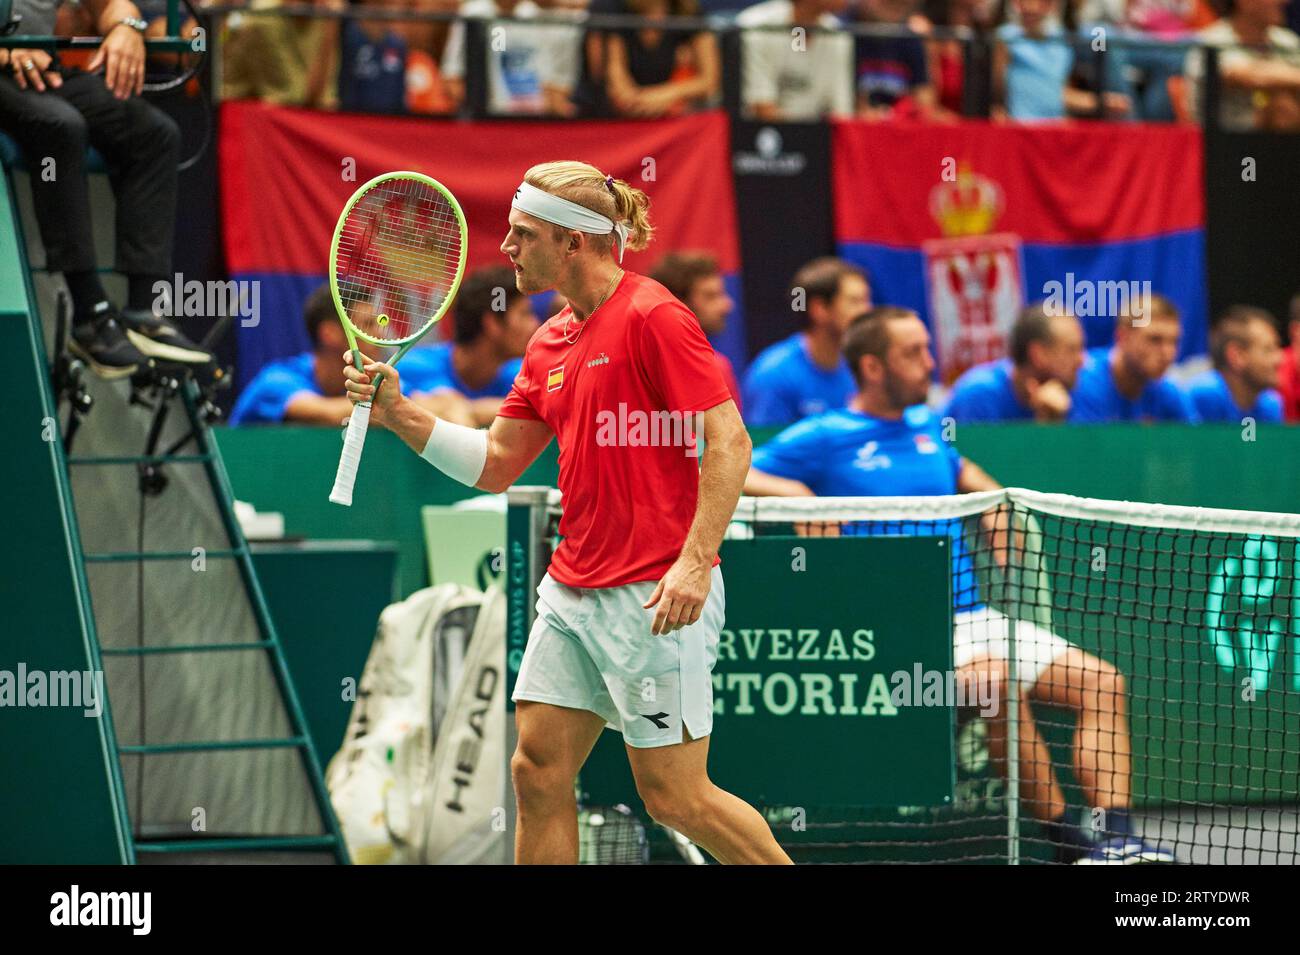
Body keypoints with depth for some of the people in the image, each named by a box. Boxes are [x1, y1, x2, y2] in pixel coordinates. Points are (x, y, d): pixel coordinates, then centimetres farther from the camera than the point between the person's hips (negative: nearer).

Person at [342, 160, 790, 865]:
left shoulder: (651, 316, -12)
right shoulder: (549, 343, 13)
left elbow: (729, 442, -16)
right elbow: (495, 465, 18)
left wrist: (695, 562, -24)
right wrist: (399, 416, 5)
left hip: (655, 596, -8)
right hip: (572, 590, 8)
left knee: (674, 796, -3)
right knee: (537, 772, 4)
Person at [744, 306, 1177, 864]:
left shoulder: (926, 429, 19)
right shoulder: (824, 438, 0)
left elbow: (968, 476, 42)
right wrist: (797, 494, -19)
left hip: (973, 615, 8)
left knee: (1102, 684, -6)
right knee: (999, 683, -35)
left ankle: (1115, 837, -14)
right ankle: (1065, 842, -30)